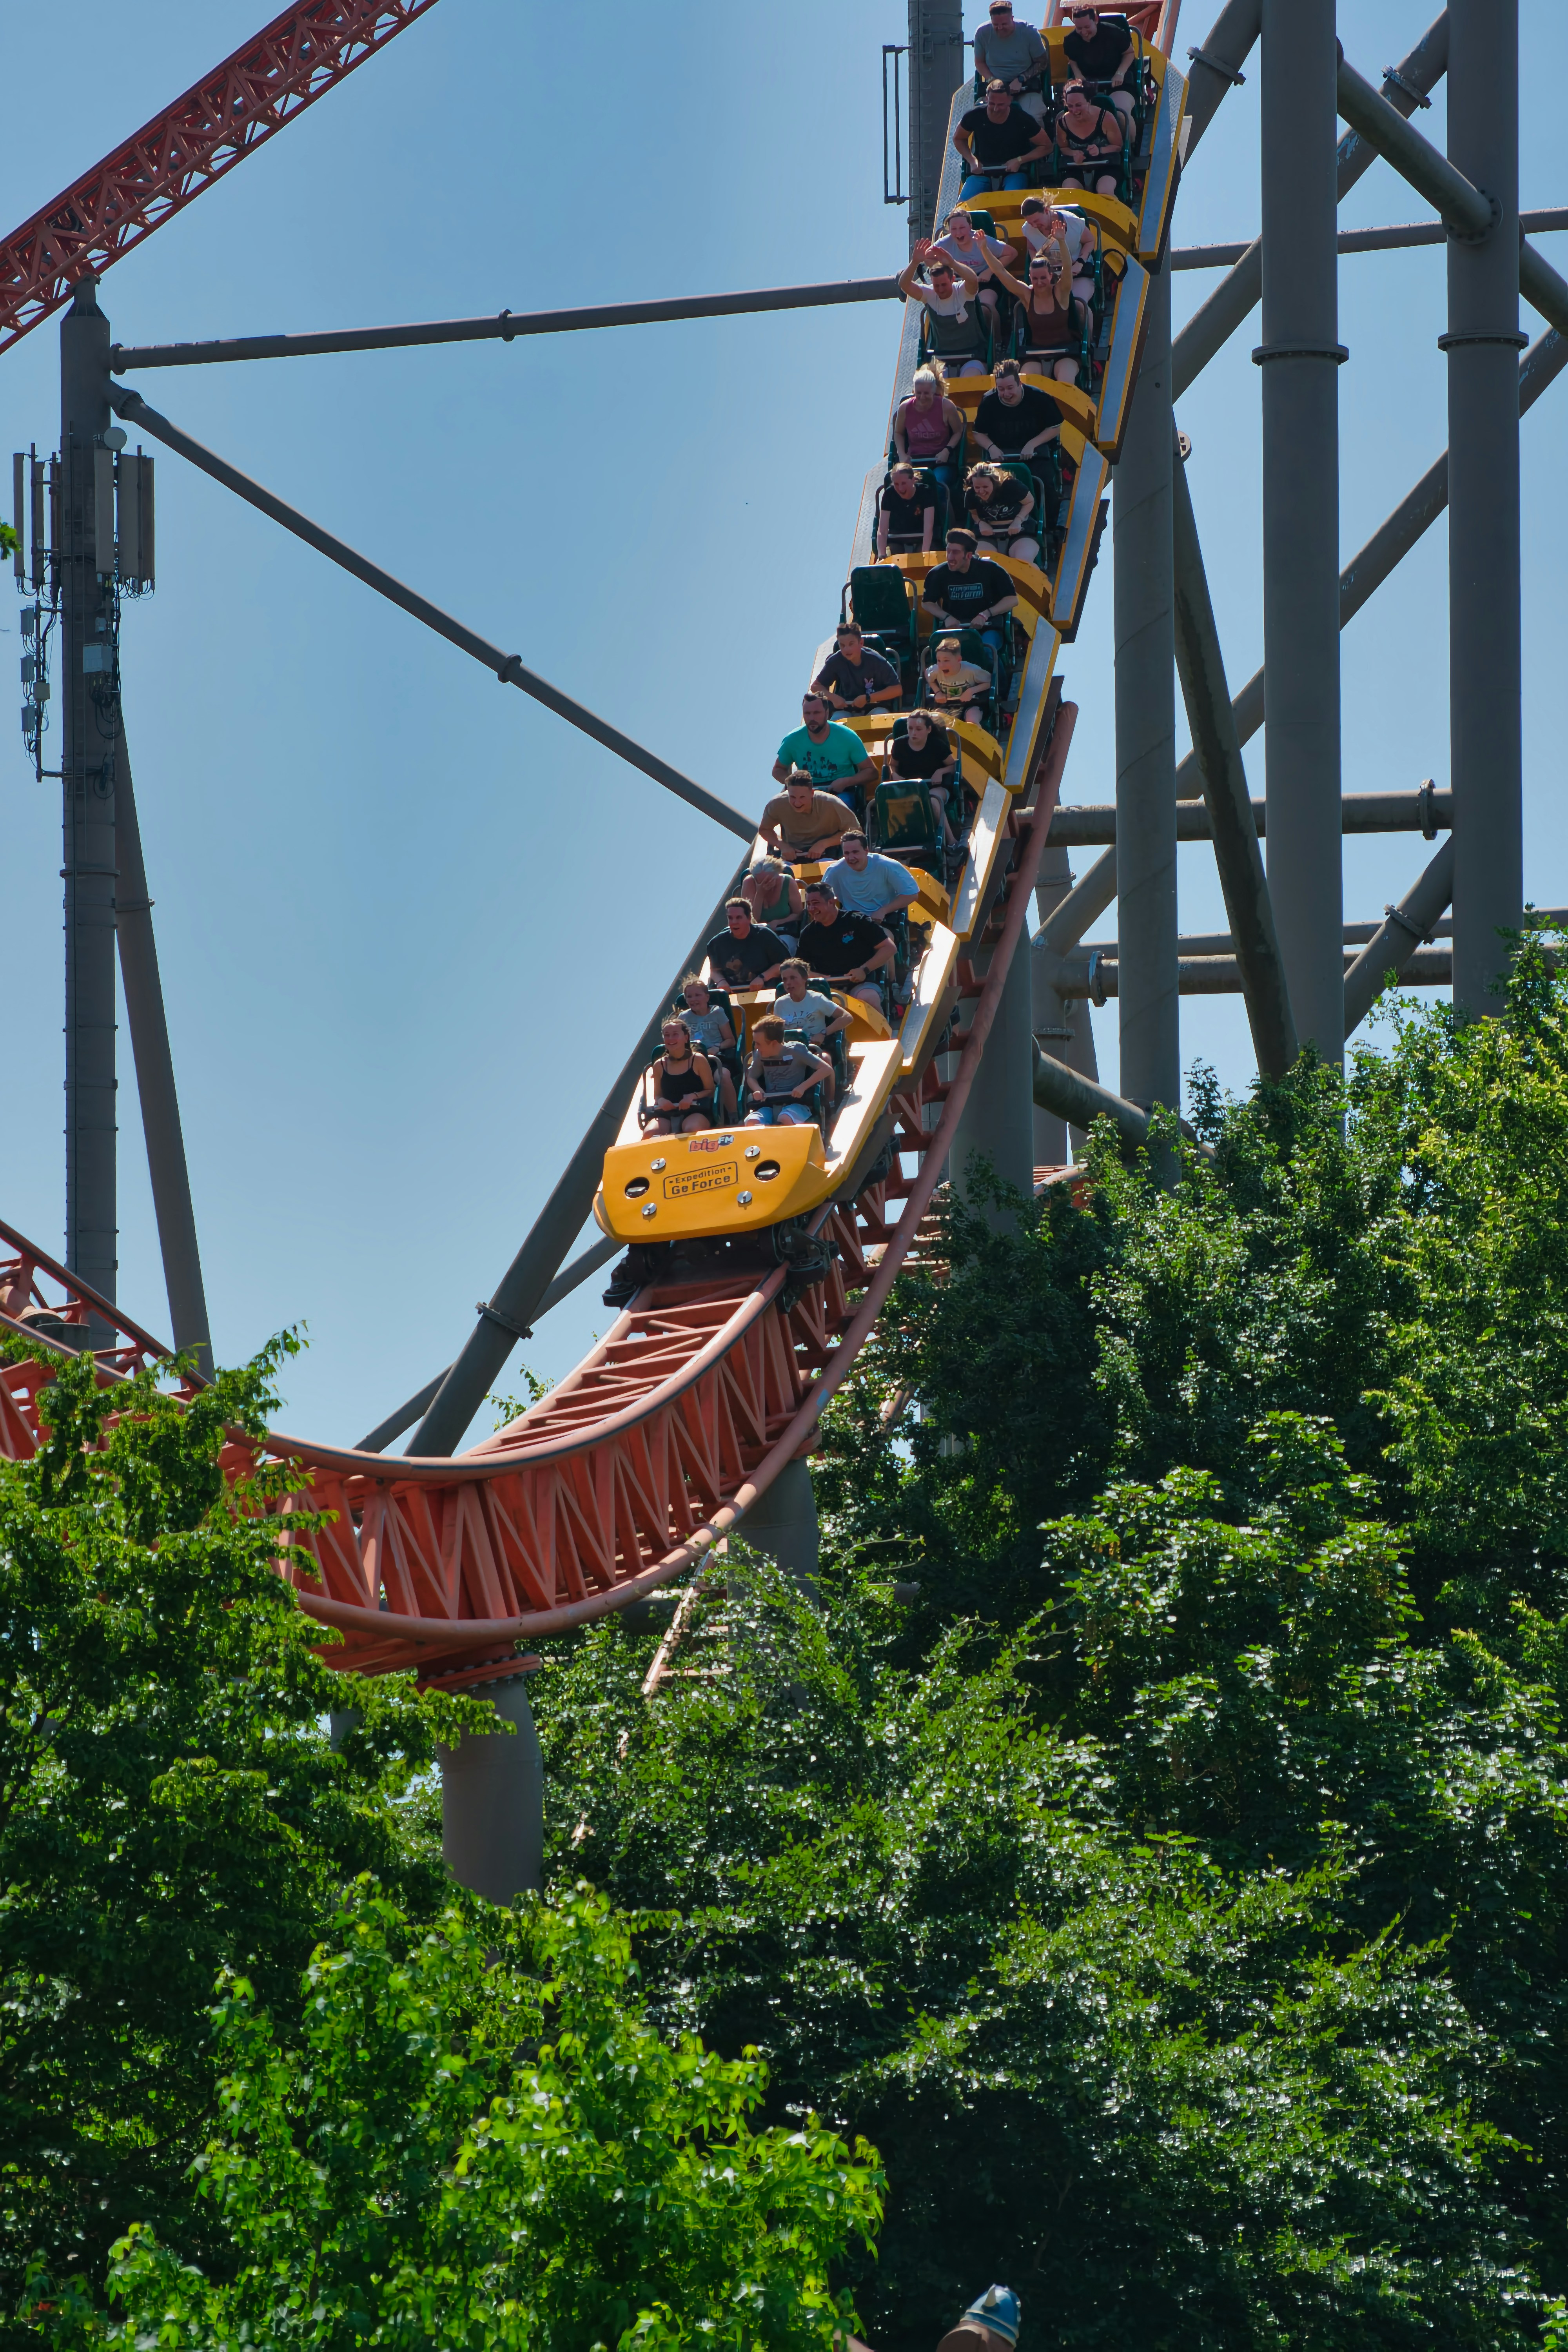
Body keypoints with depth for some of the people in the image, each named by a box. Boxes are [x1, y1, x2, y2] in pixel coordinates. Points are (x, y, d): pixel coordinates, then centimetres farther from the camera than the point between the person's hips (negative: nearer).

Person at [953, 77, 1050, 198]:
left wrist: (1020, 160, -13)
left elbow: (1046, 146, -1)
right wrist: (972, 160, -6)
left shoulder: (1022, 120, -13)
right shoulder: (975, 116, -11)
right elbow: (958, 139, 10)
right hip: (982, 173, 1)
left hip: (1014, 172, -1)